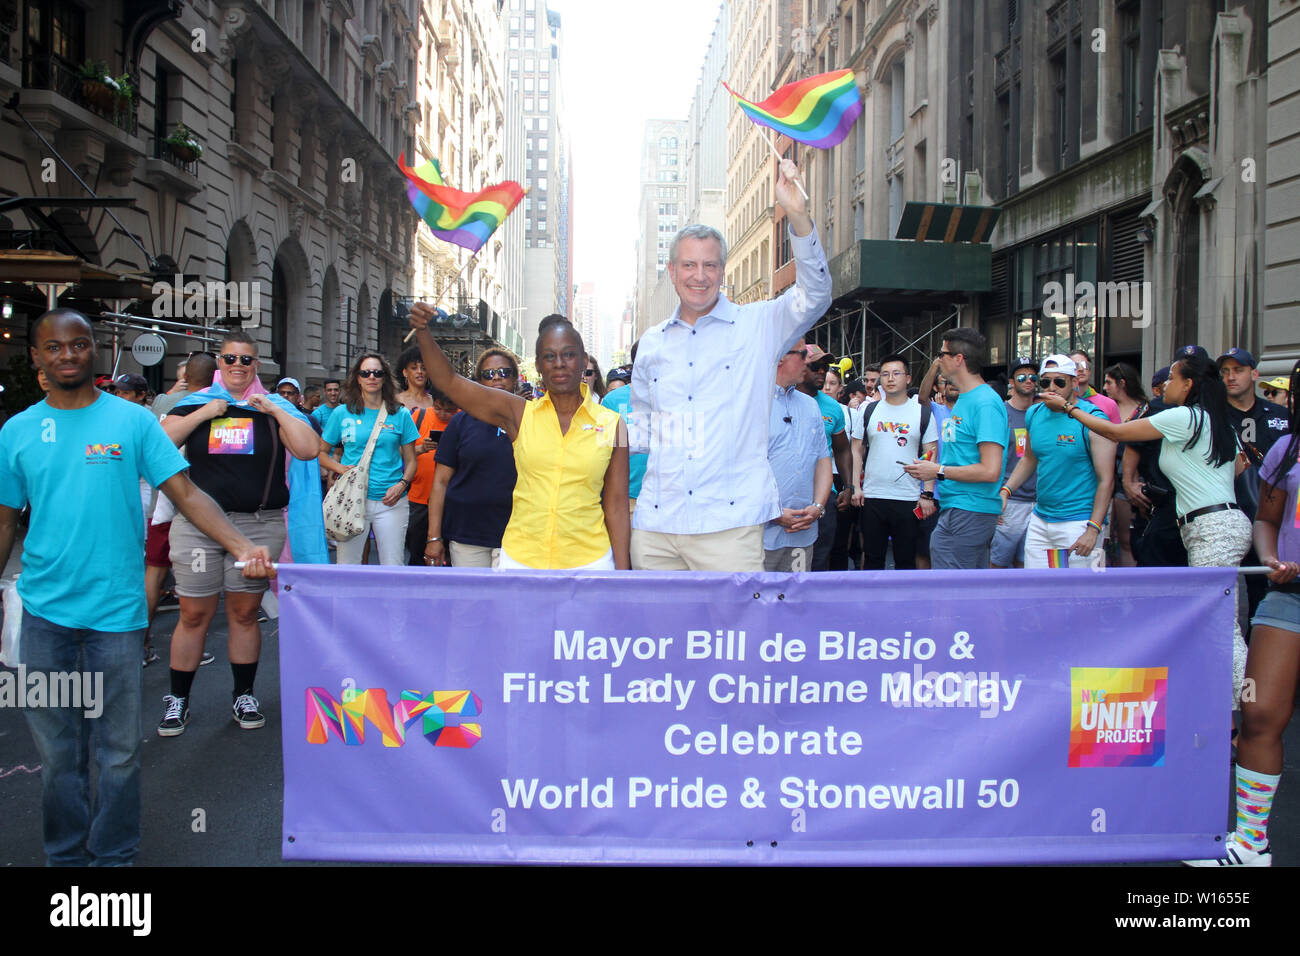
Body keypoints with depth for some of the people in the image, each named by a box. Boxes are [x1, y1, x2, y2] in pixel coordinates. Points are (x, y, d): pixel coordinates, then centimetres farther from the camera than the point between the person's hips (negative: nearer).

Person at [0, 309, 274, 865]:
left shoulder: (133, 421, 0)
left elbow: (186, 494, -5)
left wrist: (243, 546, -18)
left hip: (115, 610, -2)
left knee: (117, 751, 6)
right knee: (57, 751, 11)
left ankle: (114, 856, 23)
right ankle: (66, 856, 28)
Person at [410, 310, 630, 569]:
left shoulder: (612, 424, 2)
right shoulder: (520, 414, 3)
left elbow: (617, 504, 2)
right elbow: (448, 382, 0)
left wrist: (621, 571, -1)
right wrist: (422, 331, -15)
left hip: (588, 560, -1)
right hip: (519, 559, 1)